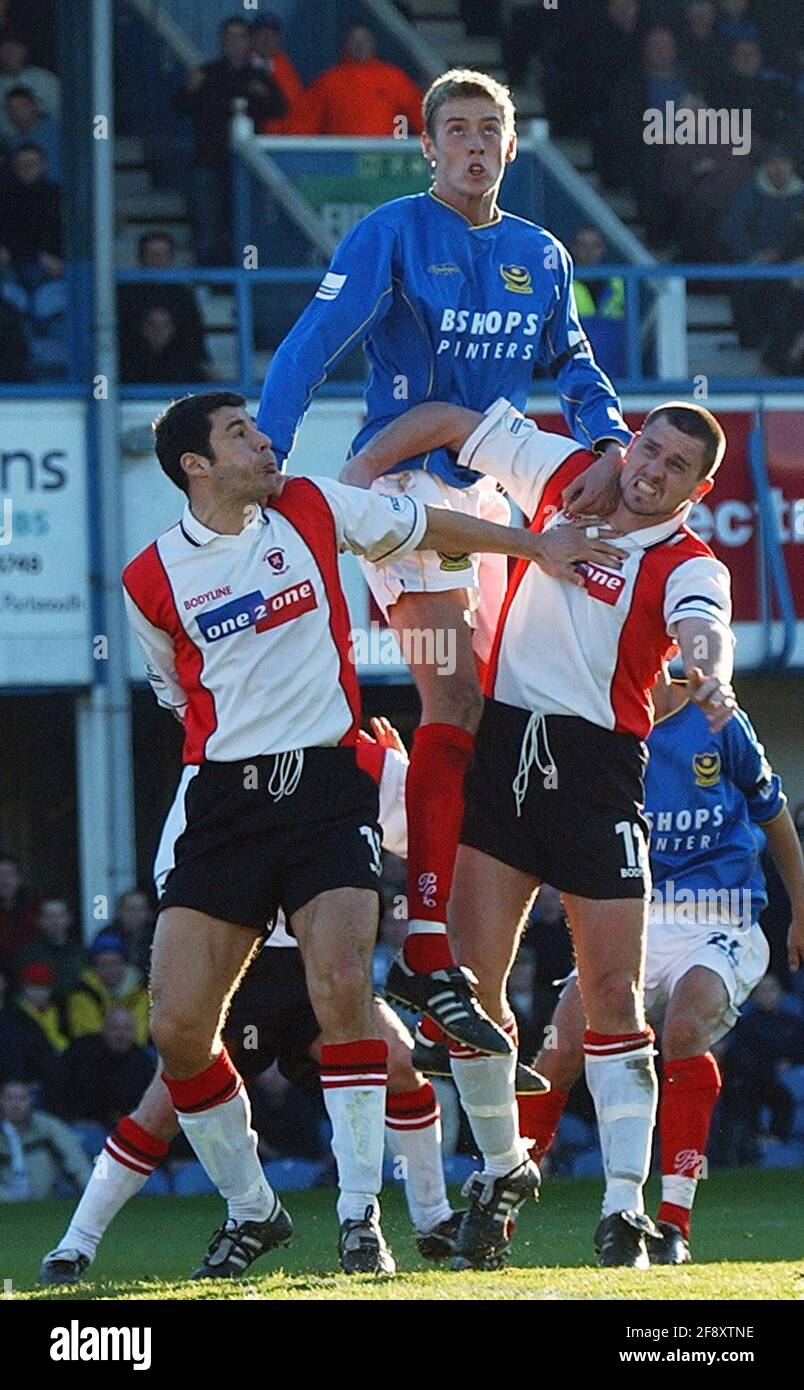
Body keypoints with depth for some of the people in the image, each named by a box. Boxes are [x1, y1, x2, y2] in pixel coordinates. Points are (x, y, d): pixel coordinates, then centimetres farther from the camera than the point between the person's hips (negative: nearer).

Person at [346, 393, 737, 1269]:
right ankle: (503, 1169, 15)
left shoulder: (688, 565, -2)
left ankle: (625, 1205, -2)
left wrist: (711, 675, -48)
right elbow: (448, 422, 18)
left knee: (612, 993, -7)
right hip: (499, 744, 3)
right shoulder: (563, 476, 9)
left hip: (596, 765, -3)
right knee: (473, 978, -2)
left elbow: (702, 628, -25)